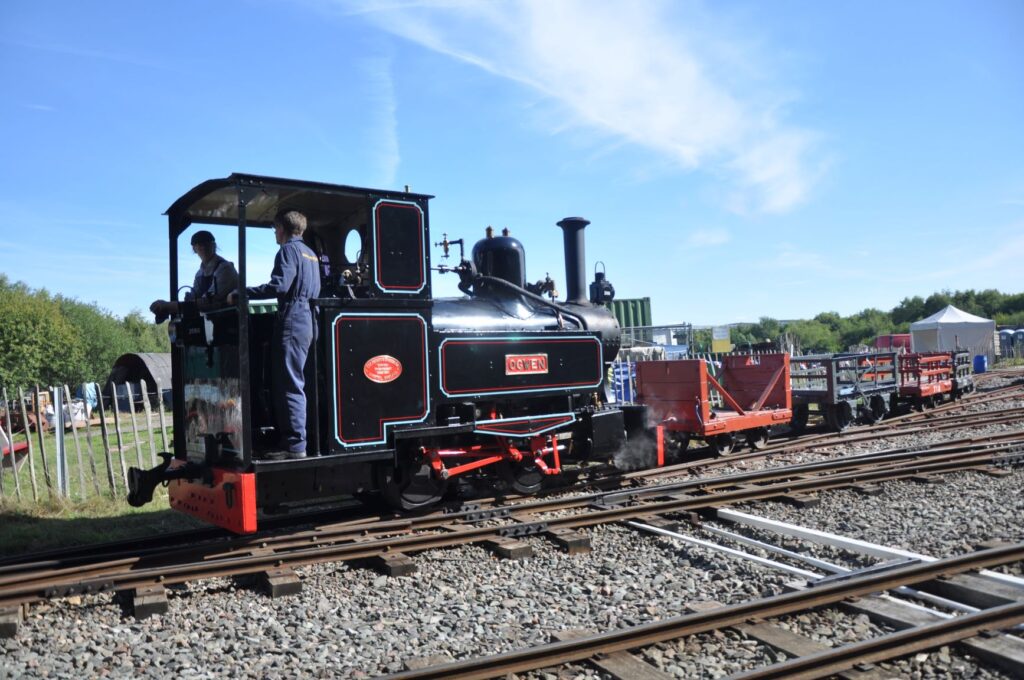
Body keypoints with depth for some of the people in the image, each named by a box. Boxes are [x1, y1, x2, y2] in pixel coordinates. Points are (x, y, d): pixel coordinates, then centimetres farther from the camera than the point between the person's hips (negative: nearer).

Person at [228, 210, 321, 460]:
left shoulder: (289, 250, -6)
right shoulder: (311, 253, 21)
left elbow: (278, 286, -18)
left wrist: (240, 294, -14)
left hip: (292, 321, -9)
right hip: (308, 320, 9)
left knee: (289, 385, -9)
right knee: (296, 384, 12)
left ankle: (295, 446, -9)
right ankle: (295, 441, 15)